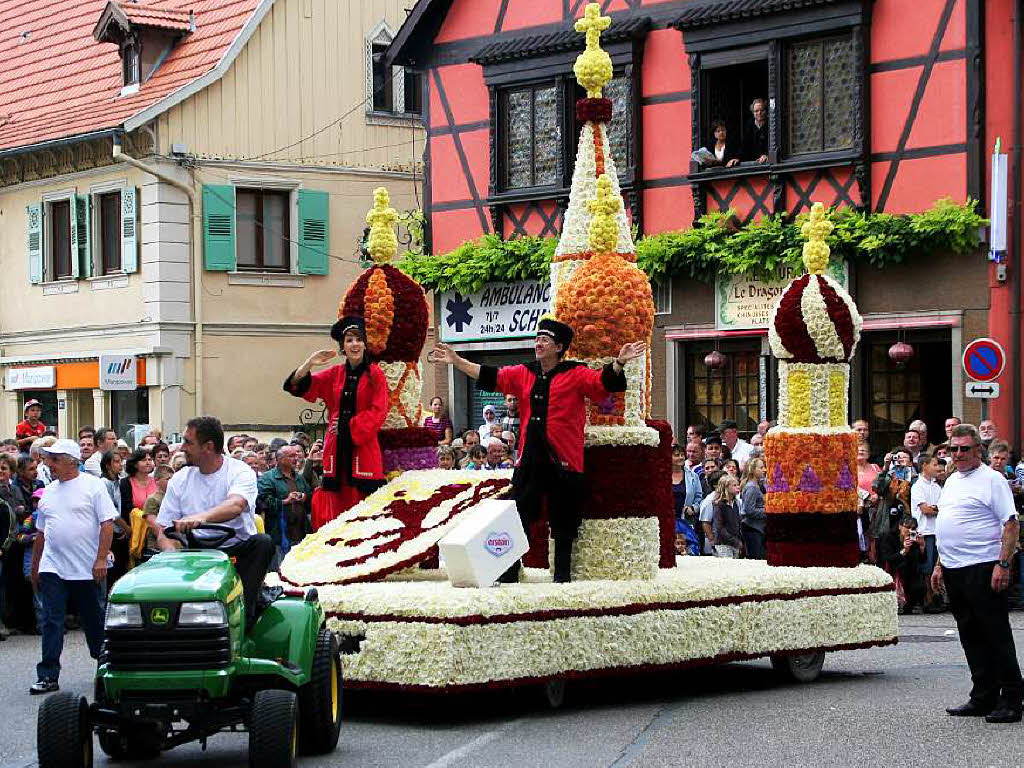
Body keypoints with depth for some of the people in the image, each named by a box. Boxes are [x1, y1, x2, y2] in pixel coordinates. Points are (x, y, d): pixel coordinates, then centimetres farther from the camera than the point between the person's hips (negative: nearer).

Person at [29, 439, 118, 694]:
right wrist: (35, 568, 17)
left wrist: (101, 560, -16)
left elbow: (107, 524, -9)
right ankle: (48, 676, -3)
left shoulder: (93, 486, -4)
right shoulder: (49, 492, 12)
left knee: (94, 621, 8)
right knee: (51, 623, -3)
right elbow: (41, 533, 19)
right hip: (52, 568, 4)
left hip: (87, 569, -4)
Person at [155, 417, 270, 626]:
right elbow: (164, 531, 5)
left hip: (239, 549, -2)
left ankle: (244, 614, -31)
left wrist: (201, 517, -49)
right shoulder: (180, 480, 8)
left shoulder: (240, 472, -4)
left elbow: (236, 505, -28)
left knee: (263, 542, -31)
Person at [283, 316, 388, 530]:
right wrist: (310, 363, -11)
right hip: (337, 448, 3)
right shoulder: (334, 374, 12)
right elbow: (296, 385, 6)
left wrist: (350, 426, -10)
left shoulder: (375, 374, 2)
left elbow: (378, 412, -4)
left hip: (363, 446, -3)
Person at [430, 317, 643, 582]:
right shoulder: (523, 374, 11)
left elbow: (604, 382, -15)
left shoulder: (576, 374, -4)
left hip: (563, 461, -4)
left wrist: (619, 363, -33)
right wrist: (457, 361, 11)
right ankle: (509, 575, 13)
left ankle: (562, 577, 16)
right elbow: (490, 377, 14)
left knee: (563, 525, 5)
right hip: (529, 461, 4)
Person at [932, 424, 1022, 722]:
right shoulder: (952, 481, 18)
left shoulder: (991, 480, -7)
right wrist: (940, 565, 20)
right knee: (971, 637, 11)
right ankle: (983, 698, 18)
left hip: (982, 568, -8)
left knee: (996, 636, -4)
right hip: (954, 571, 8)